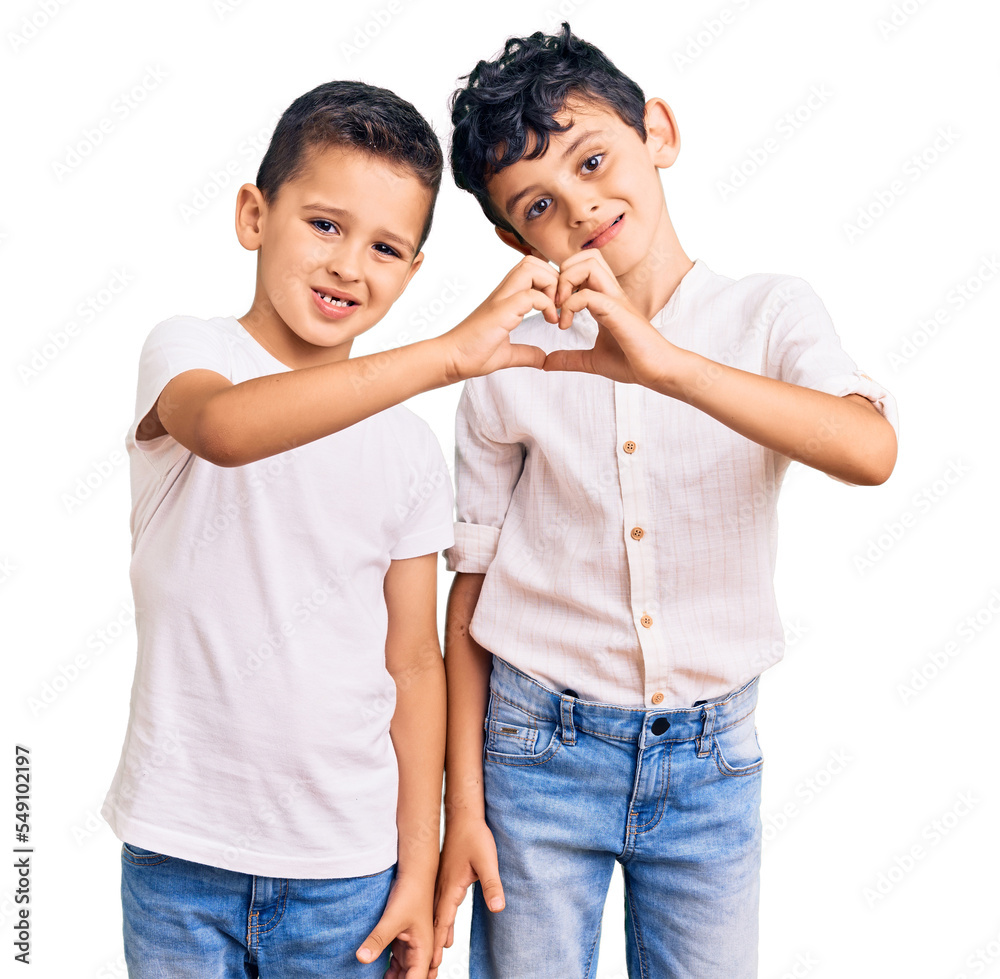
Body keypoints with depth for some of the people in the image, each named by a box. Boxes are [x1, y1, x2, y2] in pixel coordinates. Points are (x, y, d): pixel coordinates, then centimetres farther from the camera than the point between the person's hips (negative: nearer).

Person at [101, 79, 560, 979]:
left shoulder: (410, 449, 1)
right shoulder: (189, 349, -7)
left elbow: (414, 663, 4)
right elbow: (223, 427, -32)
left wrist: (419, 868, 4)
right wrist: (448, 353, -38)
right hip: (178, 849, -1)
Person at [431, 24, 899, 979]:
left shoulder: (771, 314, -5)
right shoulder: (511, 364, -6)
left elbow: (870, 450, -24)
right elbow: (472, 587, -1)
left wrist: (663, 363, -36)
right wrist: (462, 805, 0)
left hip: (709, 759, 1)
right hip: (539, 751, 0)